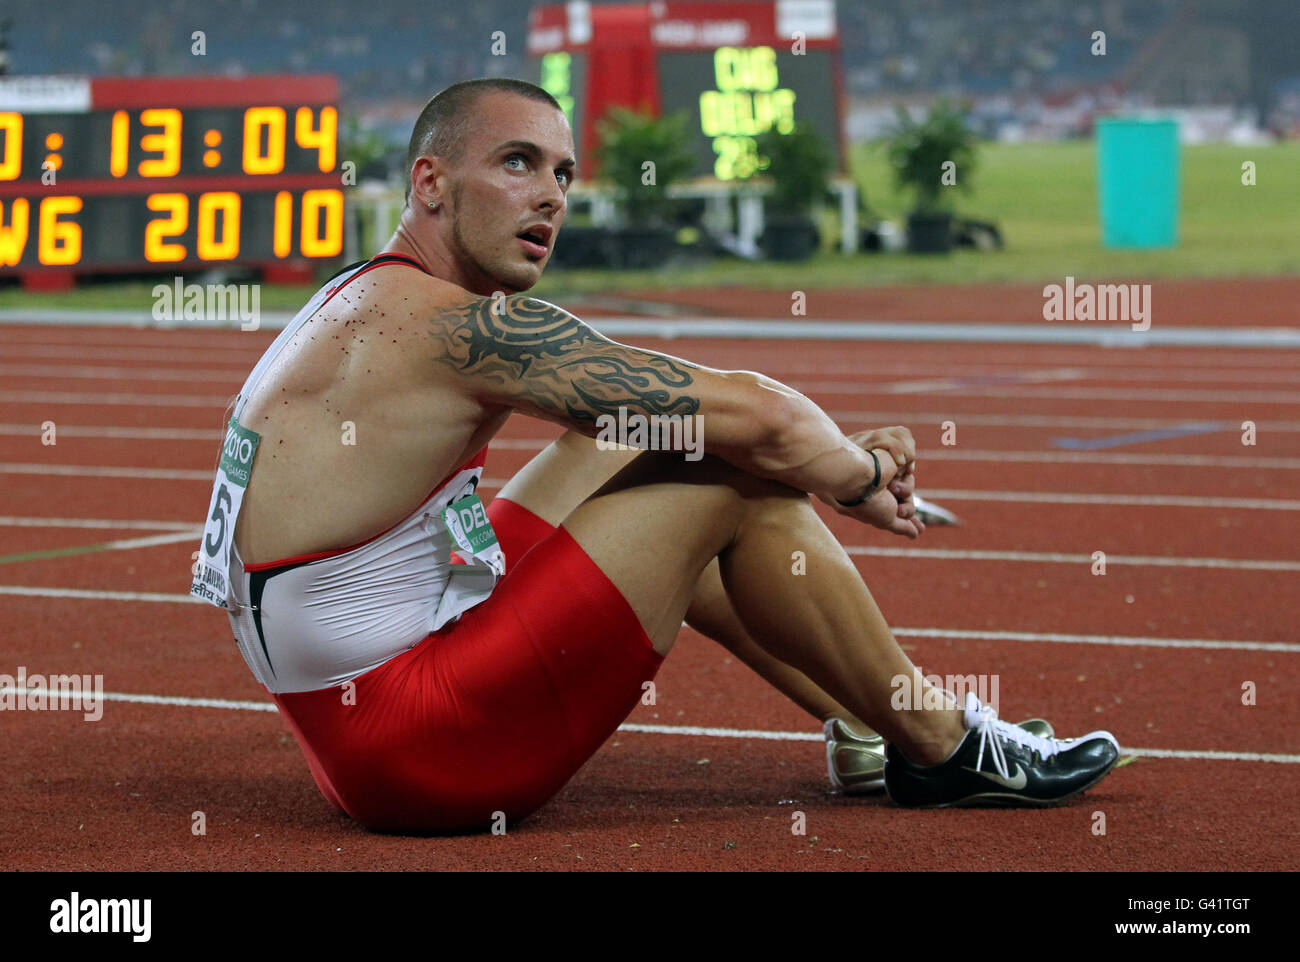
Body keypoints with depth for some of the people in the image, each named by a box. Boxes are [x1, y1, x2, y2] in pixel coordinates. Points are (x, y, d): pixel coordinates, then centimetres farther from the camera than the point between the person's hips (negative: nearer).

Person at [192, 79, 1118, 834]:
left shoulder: (370, 308, 13)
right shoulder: (458, 328, -18)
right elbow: (755, 415, -18)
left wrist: (844, 457, 9)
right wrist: (860, 476, 3)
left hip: (354, 722, 10)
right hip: (414, 751, -10)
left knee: (635, 433, 19)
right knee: (735, 478, -8)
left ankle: (868, 721, 23)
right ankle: (941, 748, 10)